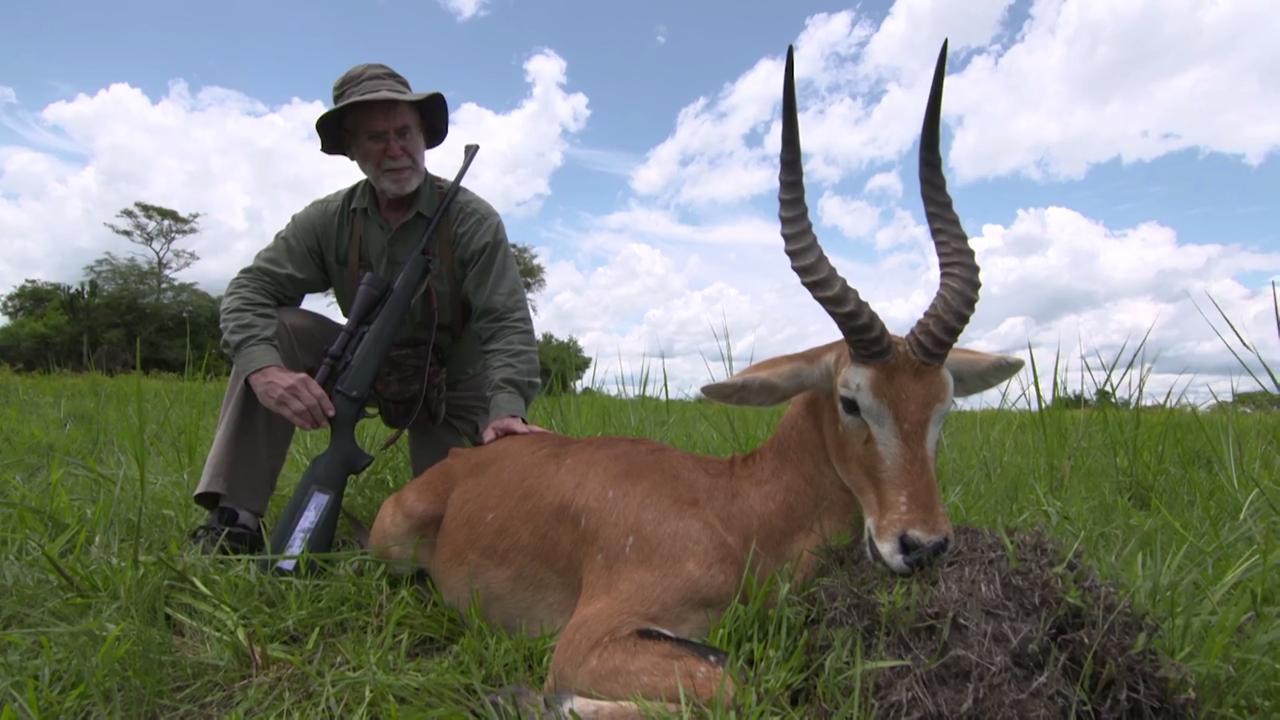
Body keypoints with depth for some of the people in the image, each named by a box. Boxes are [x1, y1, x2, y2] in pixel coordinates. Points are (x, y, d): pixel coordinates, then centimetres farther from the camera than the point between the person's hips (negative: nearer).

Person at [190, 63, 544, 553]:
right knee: (273, 330, -20)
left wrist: (507, 408, -43)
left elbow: (507, 325, -26)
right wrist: (264, 369, -34)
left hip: (451, 383, -2)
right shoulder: (329, 220, -8)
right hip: (365, 364, 3)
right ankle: (233, 519, -20)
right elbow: (250, 290, -13)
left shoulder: (473, 220, -19)